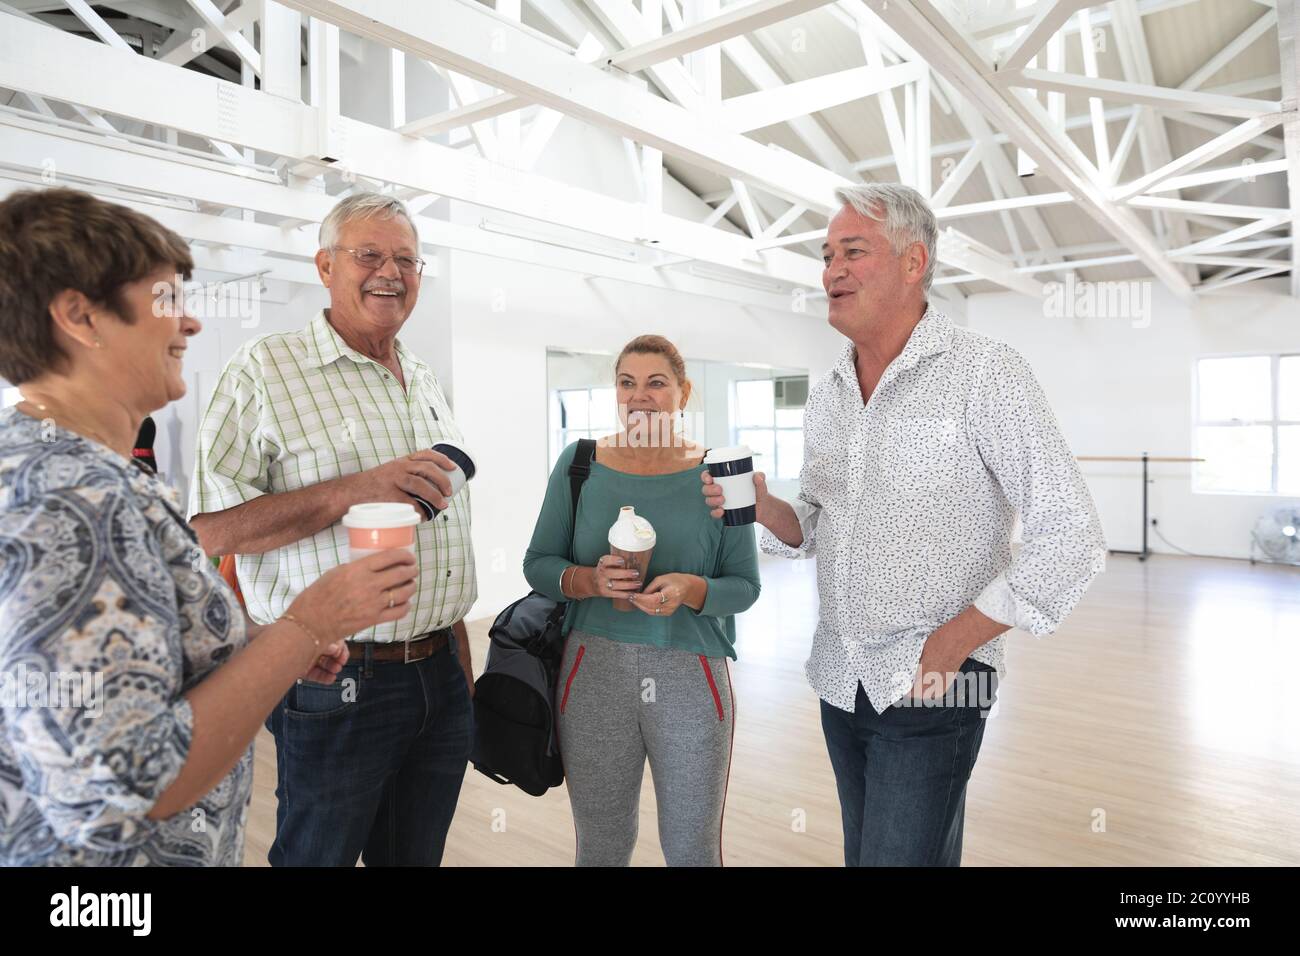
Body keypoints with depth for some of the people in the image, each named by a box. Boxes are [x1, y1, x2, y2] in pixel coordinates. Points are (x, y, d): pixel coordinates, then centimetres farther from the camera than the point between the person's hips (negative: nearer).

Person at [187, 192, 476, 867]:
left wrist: (462, 669, 16)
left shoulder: (427, 385, 13)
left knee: (416, 854, 19)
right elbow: (213, 529, -14)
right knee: (319, 853, 11)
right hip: (337, 683, -6)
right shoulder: (265, 369, -7)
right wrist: (357, 489, -24)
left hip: (440, 677, 6)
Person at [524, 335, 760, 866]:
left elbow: (745, 586, 0)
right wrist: (590, 580, -16)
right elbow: (537, 564, 4)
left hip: (691, 680, -1)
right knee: (601, 846, 15)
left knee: (693, 849, 12)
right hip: (594, 675, 1)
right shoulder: (579, 463, 1)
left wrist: (691, 590, -20)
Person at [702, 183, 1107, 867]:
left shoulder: (984, 374, -12)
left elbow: (1070, 539, -14)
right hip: (839, 682, 6)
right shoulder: (825, 400, 7)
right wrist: (762, 509, -5)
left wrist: (953, 643, -15)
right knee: (861, 853, 19)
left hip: (930, 689, -6)